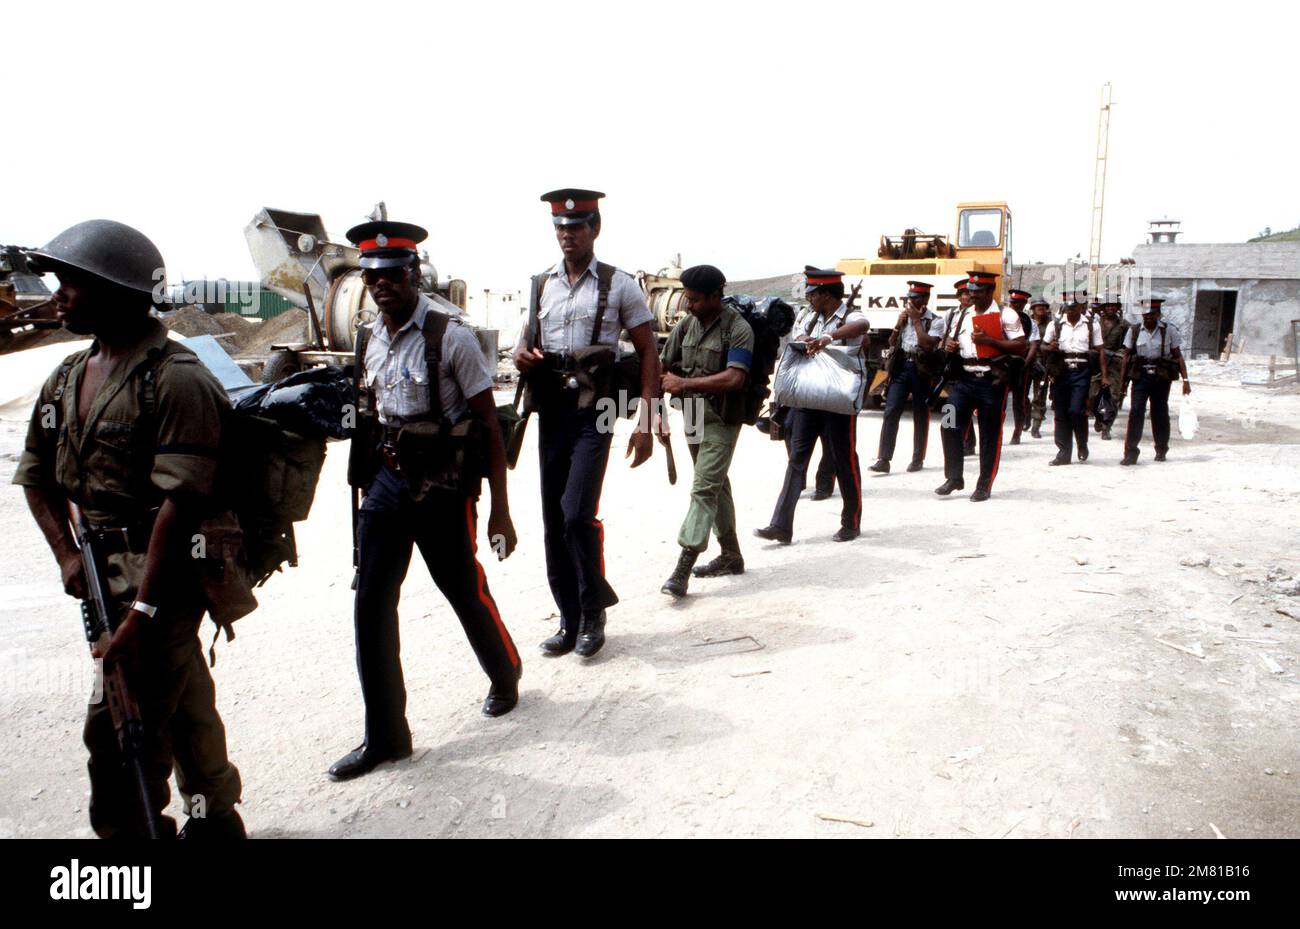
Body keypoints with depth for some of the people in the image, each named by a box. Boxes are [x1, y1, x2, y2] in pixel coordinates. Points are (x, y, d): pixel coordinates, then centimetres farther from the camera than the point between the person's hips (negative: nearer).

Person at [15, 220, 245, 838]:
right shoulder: (67, 379, 9)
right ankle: (215, 821, 37)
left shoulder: (175, 379, -17)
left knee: (119, 730, -6)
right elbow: (36, 476, 16)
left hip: (164, 575, -8)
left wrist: (143, 609, -24)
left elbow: (182, 502, -22)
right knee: (183, 708, 20)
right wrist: (68, 554, 0)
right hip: (106, 572, 8)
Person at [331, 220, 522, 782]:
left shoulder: (451, 337, -12)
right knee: (371, 605, 1)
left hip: (443, 487, -5)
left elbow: (488, 425, -10)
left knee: (466, 593, 10)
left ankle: (505, 676, 40)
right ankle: (384, 736, 13)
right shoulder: (367, 340, 6)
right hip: (386, 482, 5)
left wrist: (499, 508, -11)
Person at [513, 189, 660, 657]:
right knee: (553, 522, 8)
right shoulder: (540, 285, 11)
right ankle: (570, 620, 22)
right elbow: (527, 338, 22)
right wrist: (520, 353, -5)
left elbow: (648, 352, -2)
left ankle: (594, 610, 8)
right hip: (550, 413, 5)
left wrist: (645, 424, -9)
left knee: (577, 514, -16)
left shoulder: (619, 285, -2)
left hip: (593, 412, -5)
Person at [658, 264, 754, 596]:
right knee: (717, 485, 16)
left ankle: (683, 569, -13)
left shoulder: (738, 329, -14)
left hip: (721, 420, -7)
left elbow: (734, 379, -25)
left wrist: (684, 383, -21)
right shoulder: (686, 324, 5)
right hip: (692, 416, 7)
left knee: (704, 488, -11)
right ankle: (731, 556, 30)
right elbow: (663, 365, 10)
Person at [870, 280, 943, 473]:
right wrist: (898, 324, 1)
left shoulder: (935, 321, -2)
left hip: (922, 370, -4)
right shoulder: (904, 317, 15)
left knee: (920, 416, 5)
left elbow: (928, 345, -17)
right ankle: (883, 460, -9)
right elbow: (891, 344, 16)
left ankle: (918, 459, 16)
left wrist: (916, 320, -12)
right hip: (901, 367, 4)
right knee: (891, 412, -7)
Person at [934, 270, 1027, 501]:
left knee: (990, 434, 3)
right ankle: (954, 478, 7)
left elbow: (1020, 347, -7)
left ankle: (984, 485, 12)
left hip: (992, 380, -4)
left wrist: (989, 340, -17)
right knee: (950, 426, -5)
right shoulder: (960, 315, 14)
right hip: (963, 378, 4)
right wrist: (949, 346, 0)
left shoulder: (1005, 314, -2)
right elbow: (952, 341, 24)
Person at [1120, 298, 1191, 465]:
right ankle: (1131, 452, -10)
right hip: (1140, 376, 0)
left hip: (1161, 377, 0)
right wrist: (1122, 380, 1)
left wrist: (1185, 379, -1)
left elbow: (1178, 356, 3)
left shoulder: (1169, 331, 2)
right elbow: (1127, 356, 7)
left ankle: (1161, 450, 23)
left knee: (1160, 414, 9)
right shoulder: (1134, 332, 5)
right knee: (1136, 412, -10)